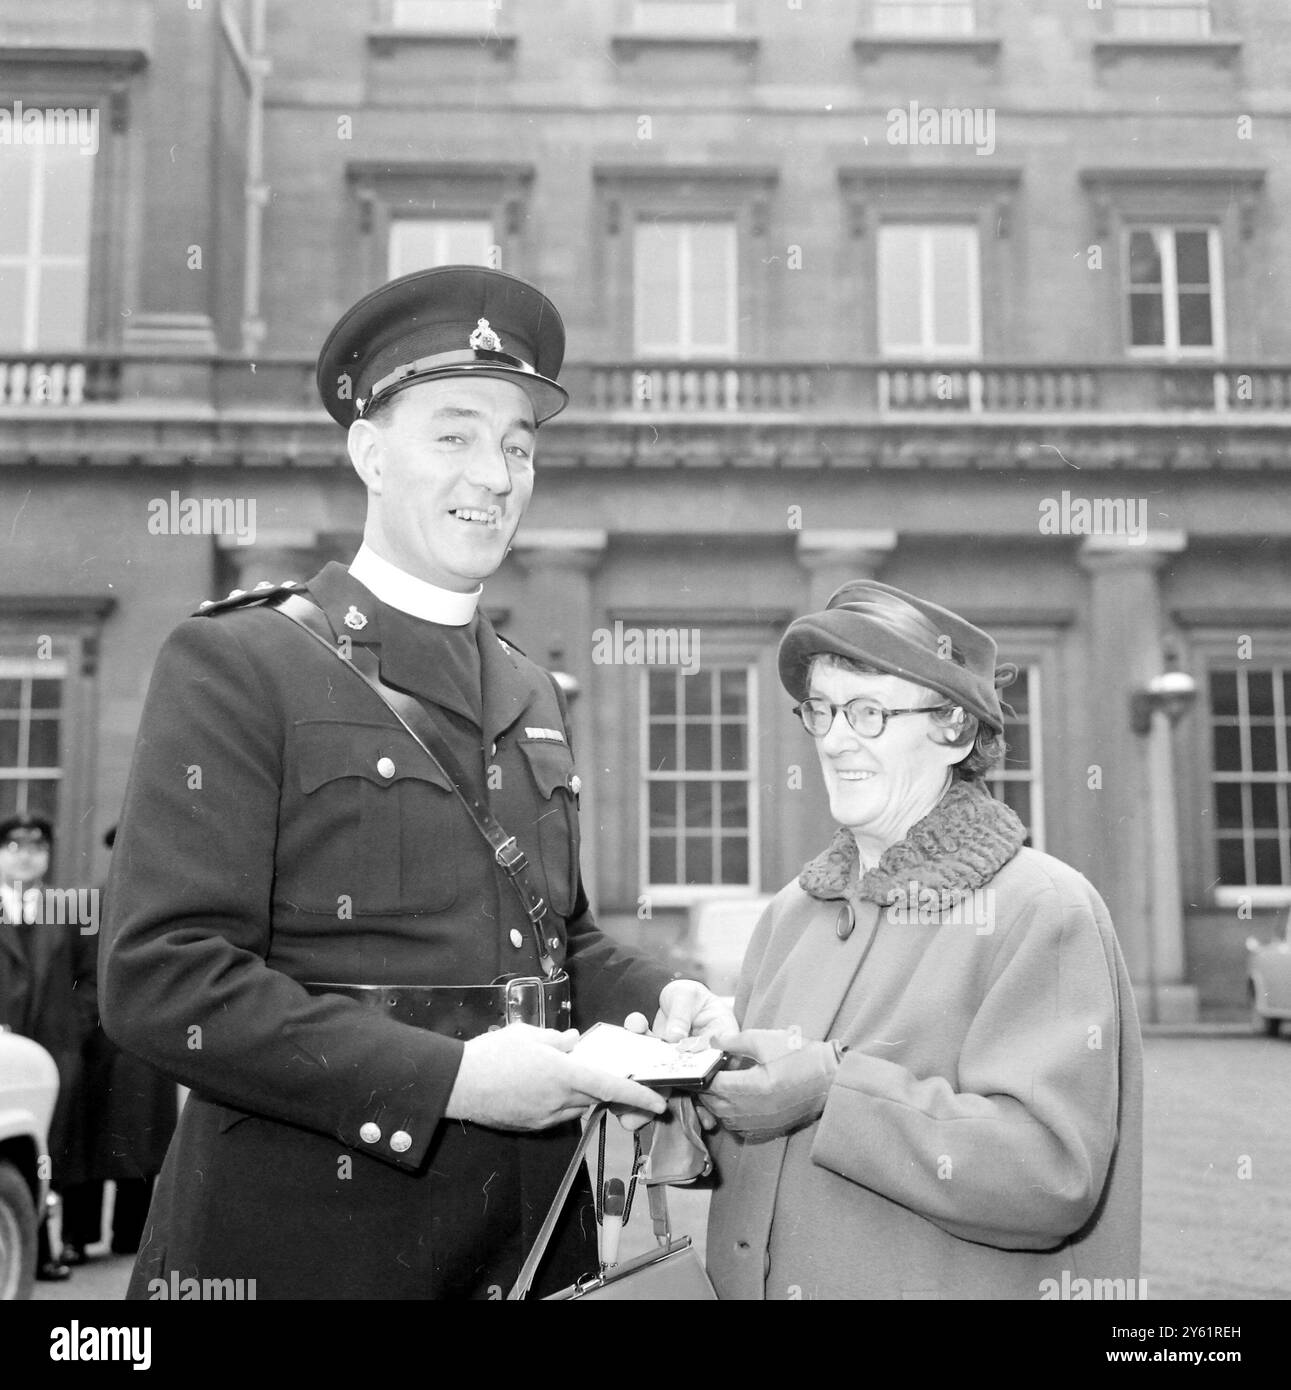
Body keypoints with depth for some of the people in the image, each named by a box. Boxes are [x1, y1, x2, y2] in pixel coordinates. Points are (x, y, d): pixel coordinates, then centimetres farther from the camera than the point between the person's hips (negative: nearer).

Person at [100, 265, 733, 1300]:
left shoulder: (531, 693, 11)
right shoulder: (235, 665, -10)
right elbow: (160, 978, -17)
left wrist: (659, 999, -2)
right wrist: (450, 1078, -21)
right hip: (306, 1246, -6)